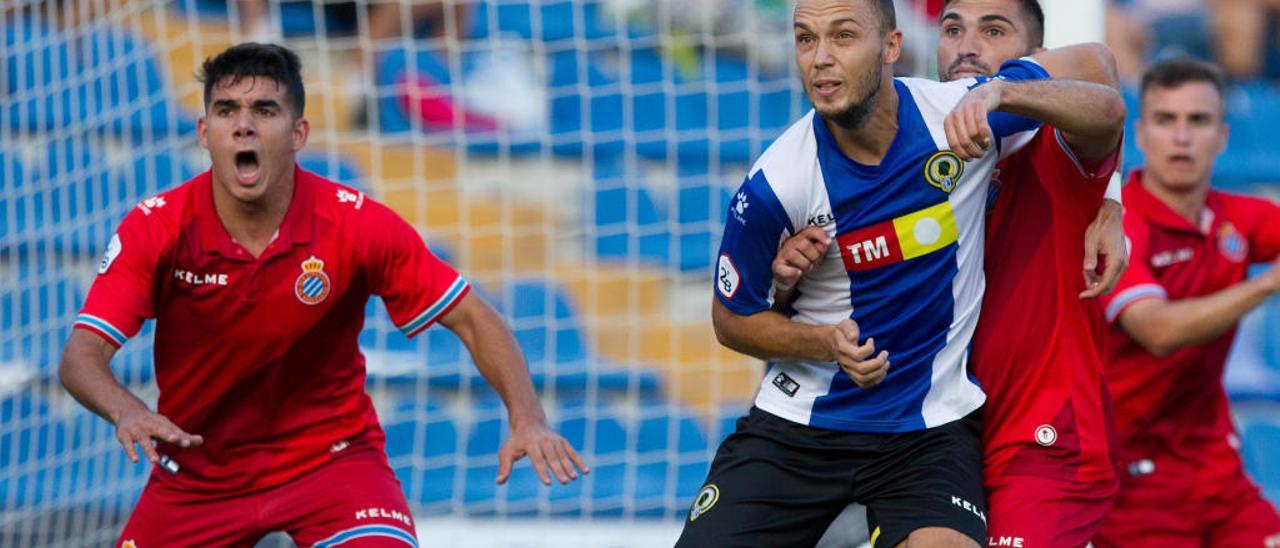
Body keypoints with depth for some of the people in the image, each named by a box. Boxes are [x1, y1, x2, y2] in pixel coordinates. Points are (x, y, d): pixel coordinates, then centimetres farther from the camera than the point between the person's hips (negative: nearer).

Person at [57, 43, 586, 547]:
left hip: (332, 454, -2)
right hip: (196, 472, 2)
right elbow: (81, 355, -20)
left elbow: (472, 320, -9)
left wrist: (527, 419, -25)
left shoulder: (356, 223, -15)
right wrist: (127, 412, -42)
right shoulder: (155, 228, -15)